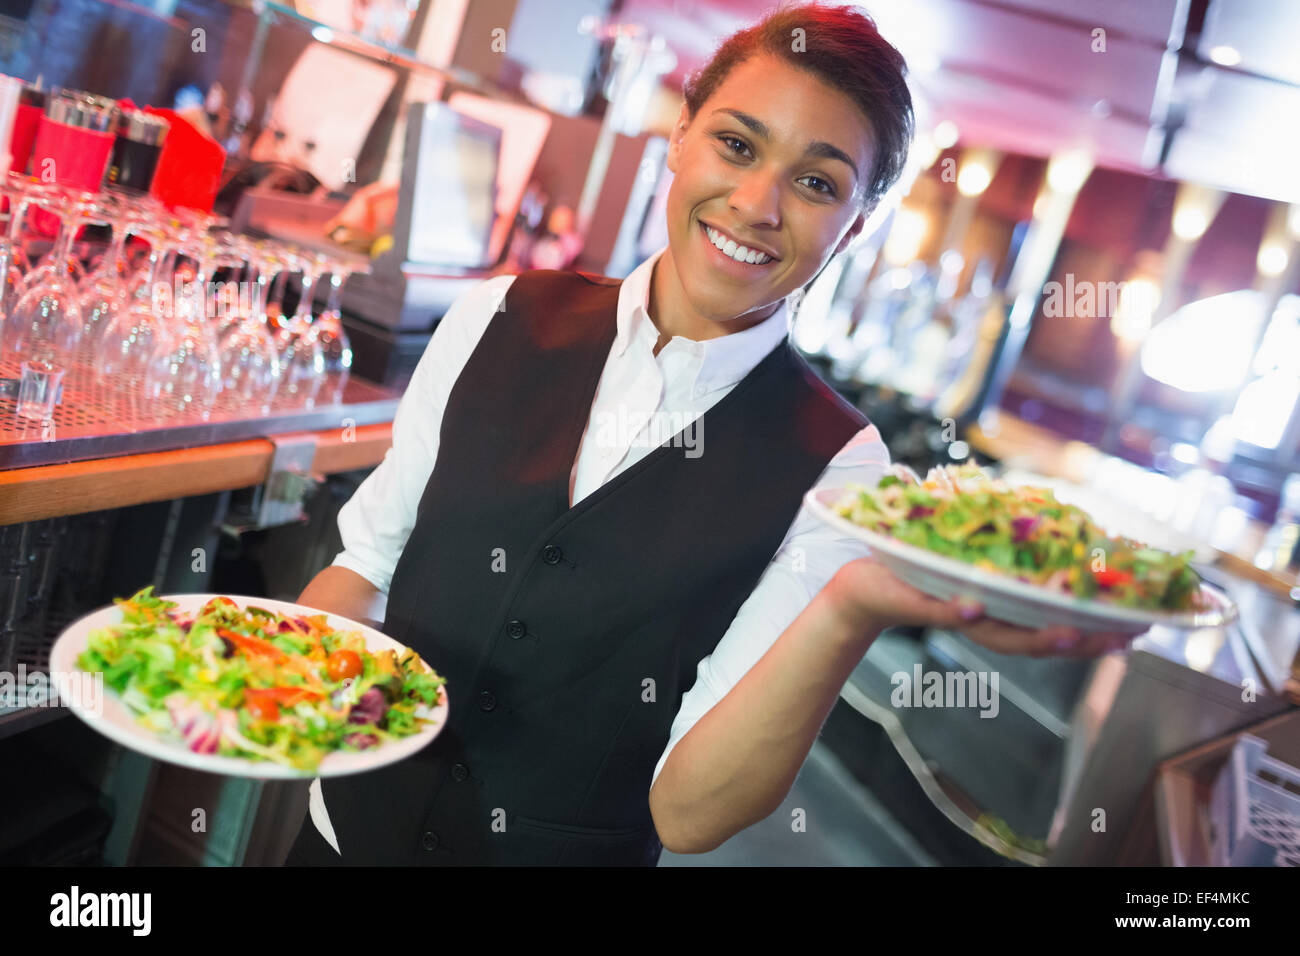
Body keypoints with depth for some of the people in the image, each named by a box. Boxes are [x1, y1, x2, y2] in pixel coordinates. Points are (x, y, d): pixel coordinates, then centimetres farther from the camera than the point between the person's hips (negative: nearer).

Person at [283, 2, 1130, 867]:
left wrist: (852, 609, -35)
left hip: (564, 850, -3)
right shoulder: (502, 319, -8)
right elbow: (369, 561, 1)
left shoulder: (833, 470, -17)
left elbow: (689, 811, -21)